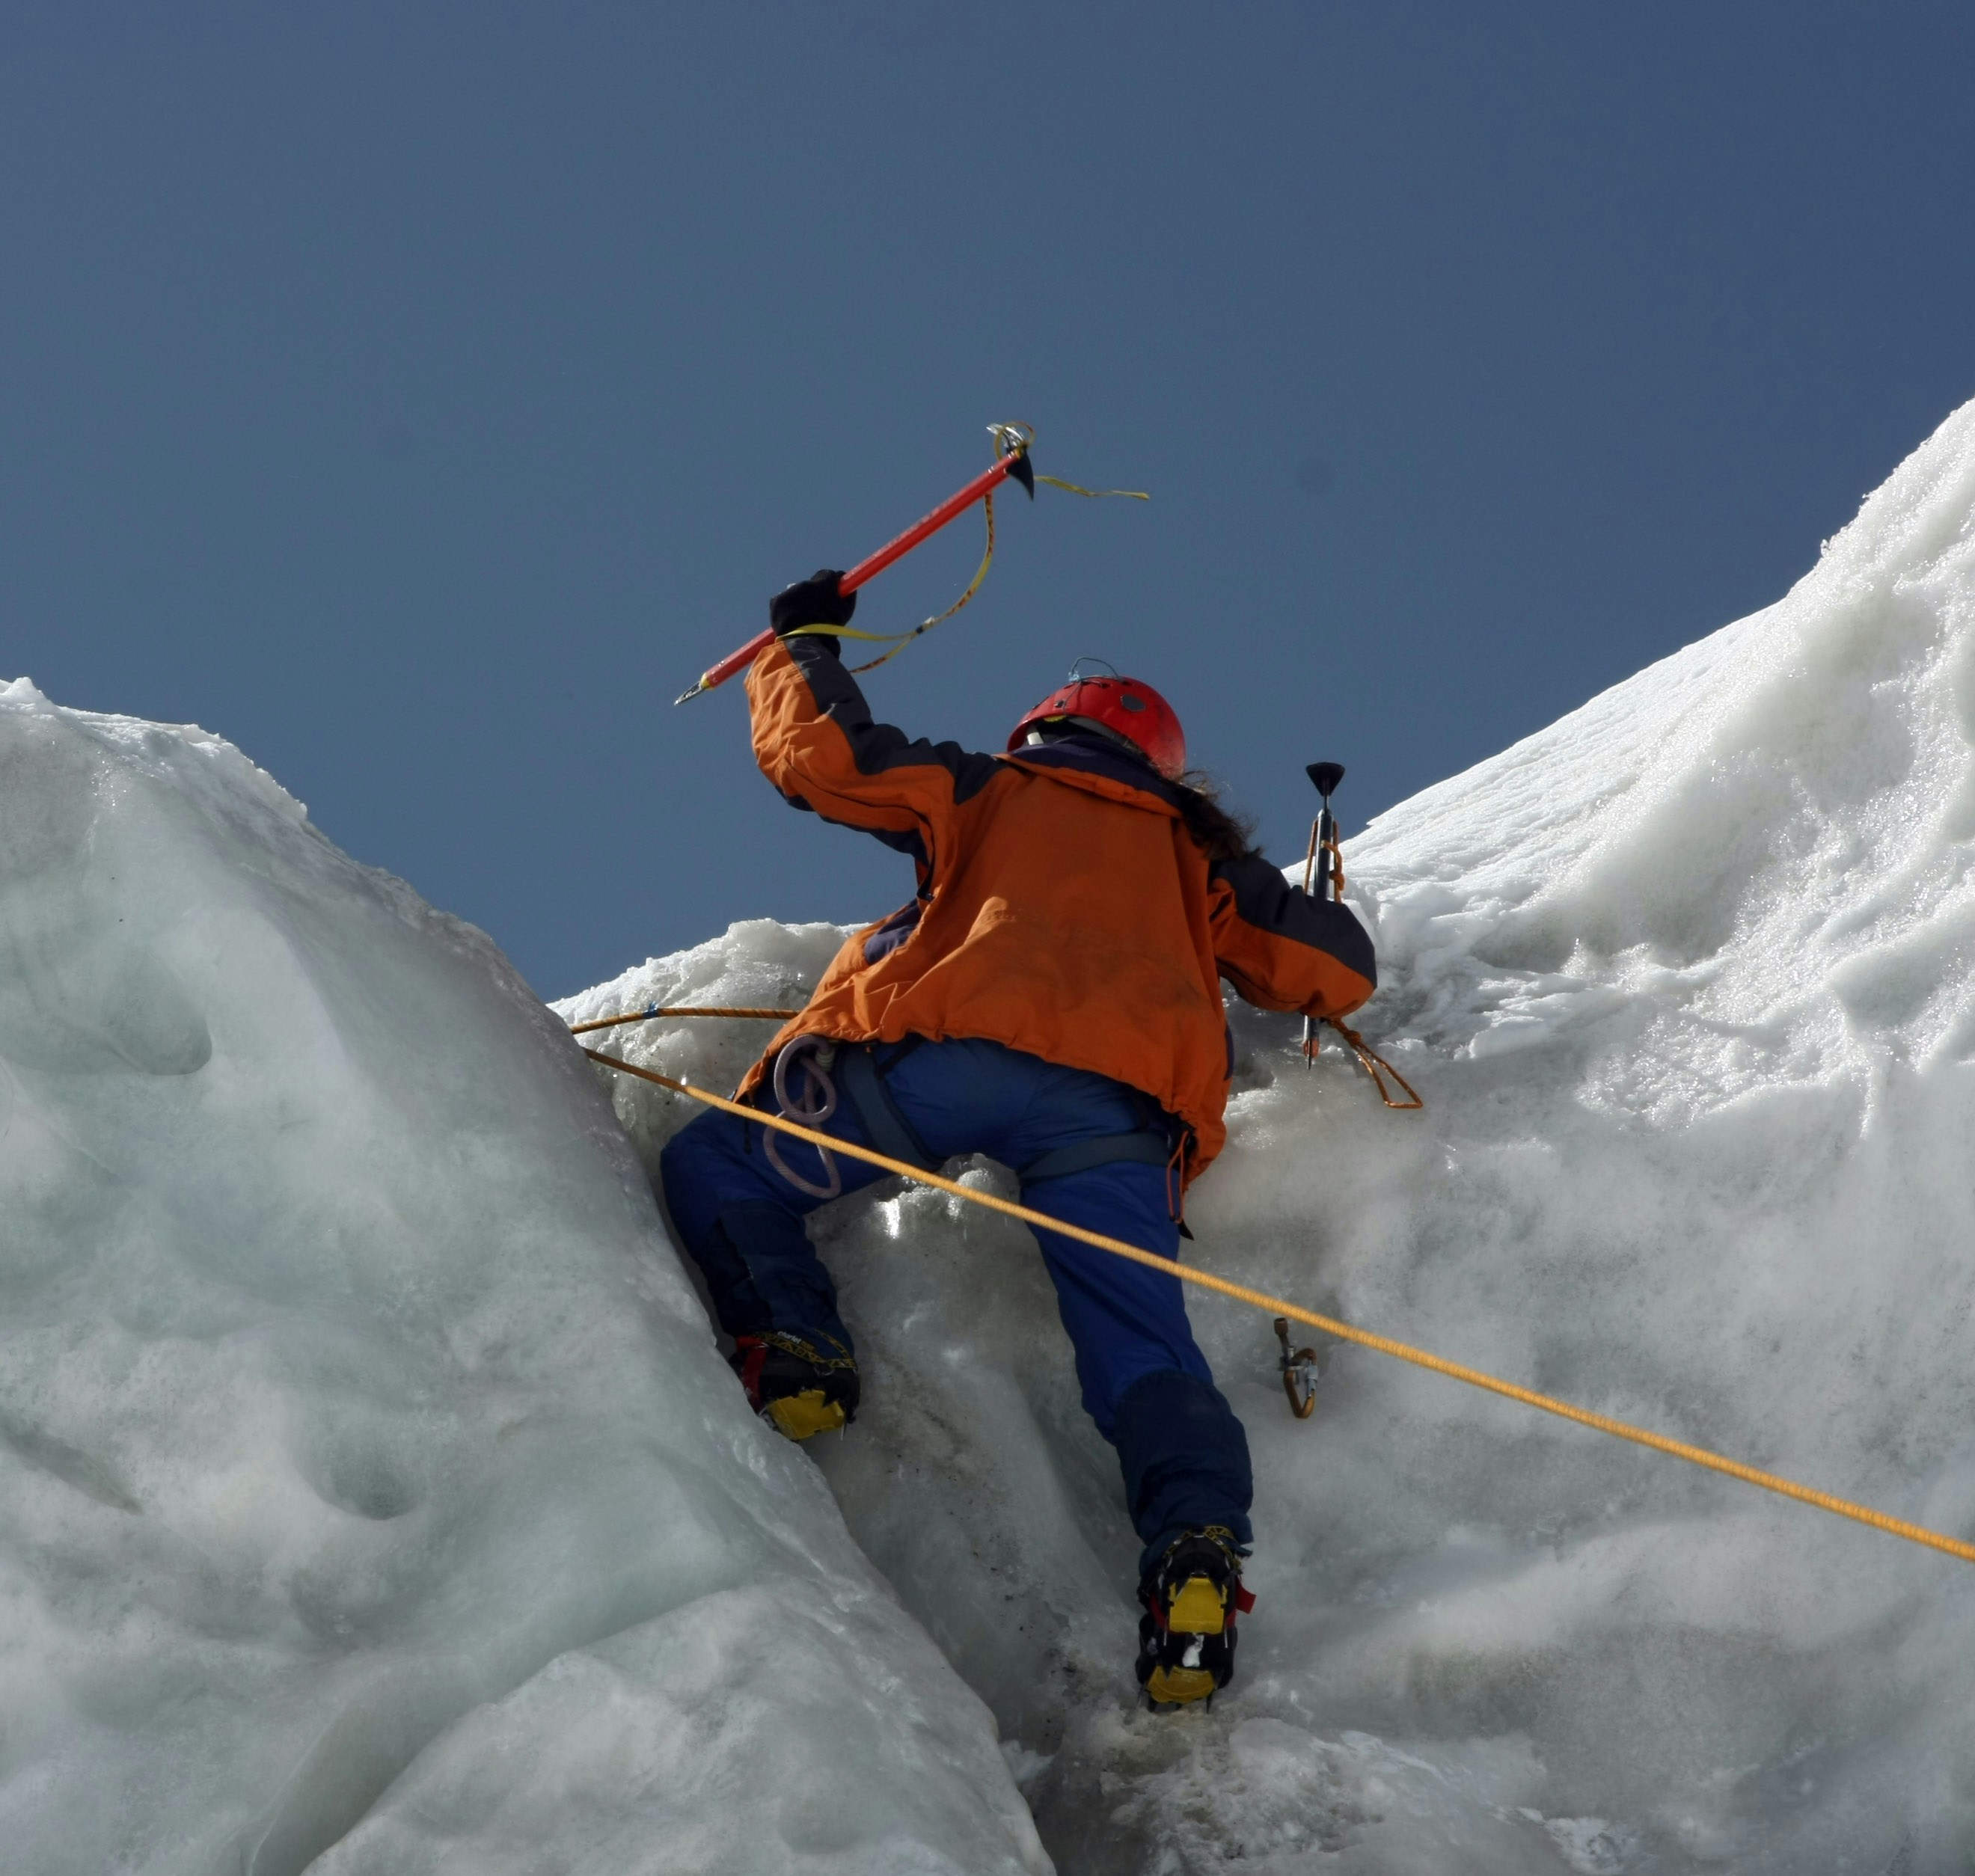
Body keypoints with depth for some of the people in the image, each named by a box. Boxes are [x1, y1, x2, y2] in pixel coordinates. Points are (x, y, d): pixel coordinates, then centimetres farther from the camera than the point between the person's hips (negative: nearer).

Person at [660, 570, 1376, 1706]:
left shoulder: (987, 790, 28)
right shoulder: (1199, 854, 32)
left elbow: (819, 750, 24)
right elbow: (1340, 972, 28)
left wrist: (804, 642, 43)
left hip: (949, 1051, -2)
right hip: (1118, 1114, 2)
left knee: (714, 1167, 14)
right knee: (1144, 1349, -1)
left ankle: (793, 1342, -12)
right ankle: (1198, 1543, -29)